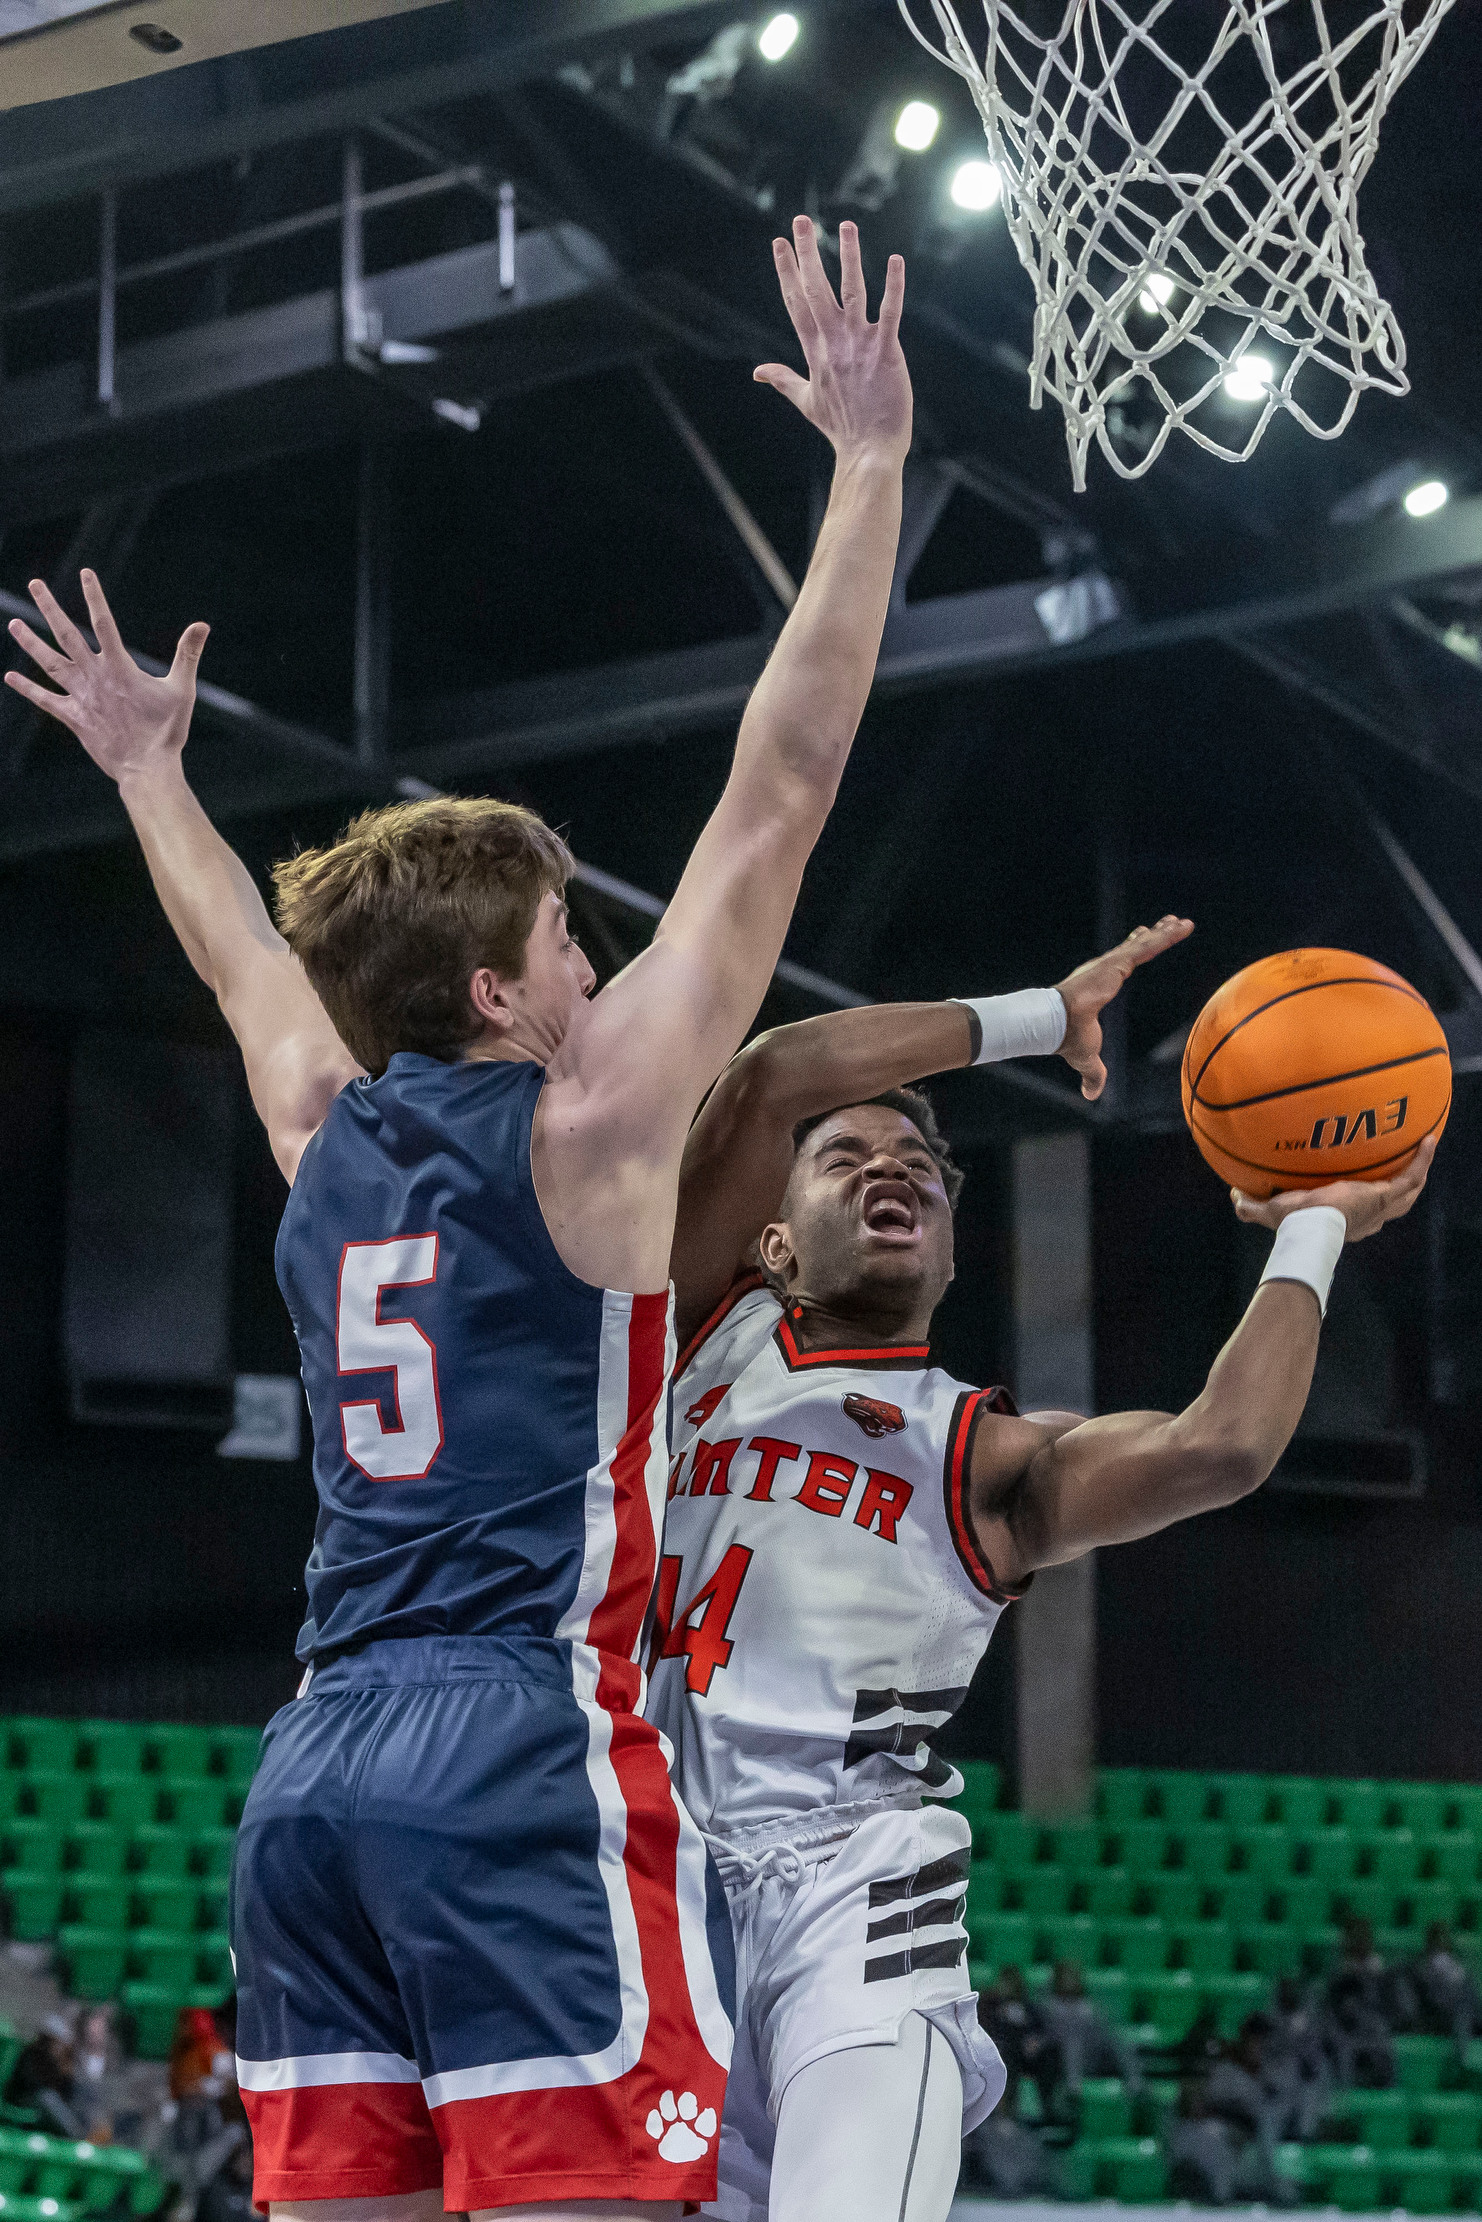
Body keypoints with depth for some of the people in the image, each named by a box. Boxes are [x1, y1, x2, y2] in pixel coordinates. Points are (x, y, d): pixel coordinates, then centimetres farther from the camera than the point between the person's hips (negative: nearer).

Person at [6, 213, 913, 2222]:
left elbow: (243, 944, 35)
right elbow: (782, 782, -3)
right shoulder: (589, 1124, -2)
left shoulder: (323, 1134, 14)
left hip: (316, 1771, 7)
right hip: (529, 1753, -7)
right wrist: (870, 468, 0)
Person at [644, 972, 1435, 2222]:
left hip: (850, 1891, -2)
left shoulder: (988, 1461, 14)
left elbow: (1222, 1447, -6)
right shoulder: (715, 1340, 16)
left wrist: (1311, 1233, 8)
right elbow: (774, 1077, 2)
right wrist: (1036, 1019, 8)